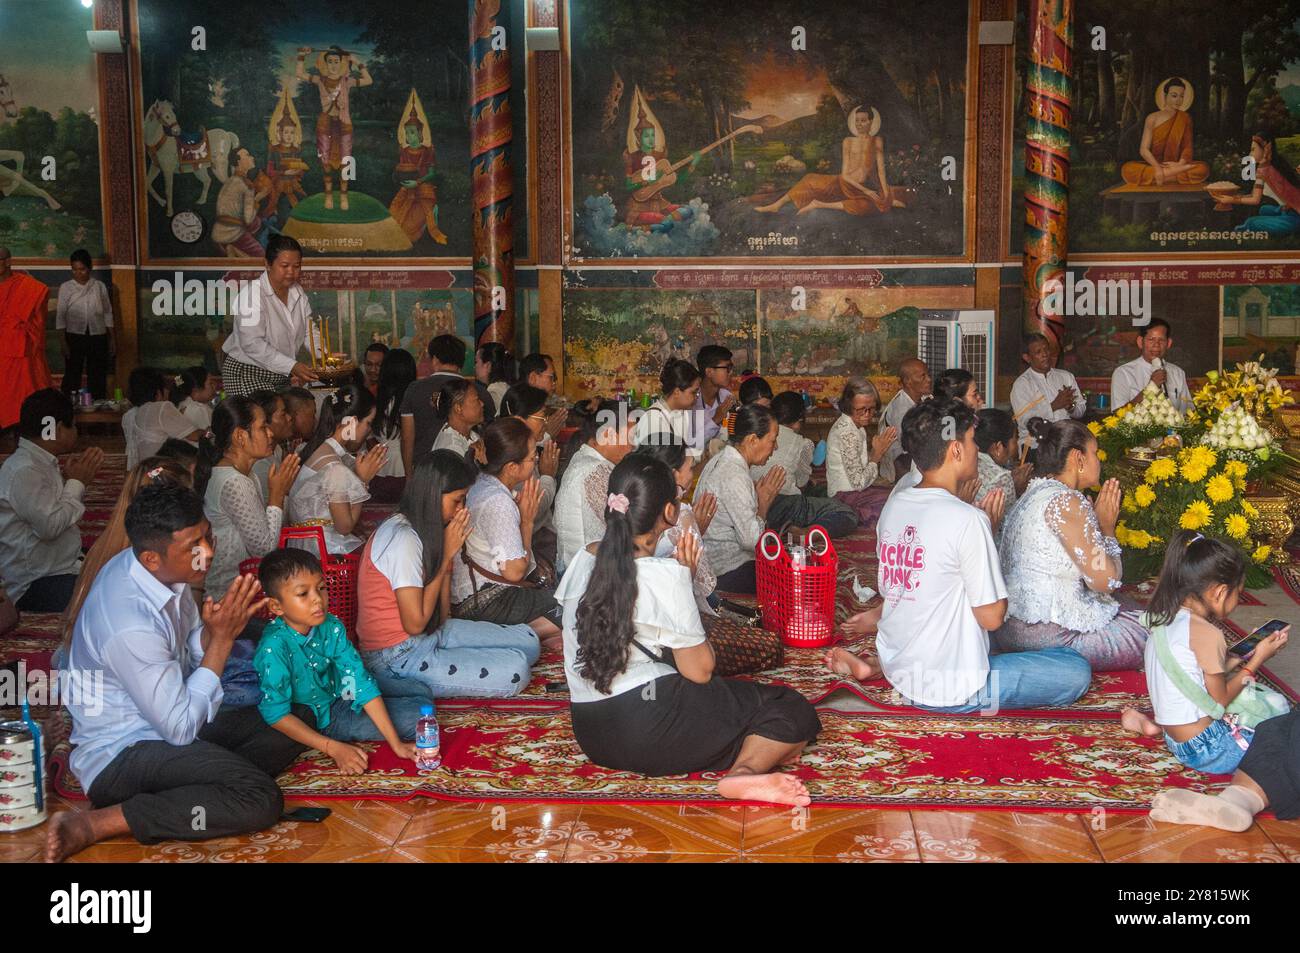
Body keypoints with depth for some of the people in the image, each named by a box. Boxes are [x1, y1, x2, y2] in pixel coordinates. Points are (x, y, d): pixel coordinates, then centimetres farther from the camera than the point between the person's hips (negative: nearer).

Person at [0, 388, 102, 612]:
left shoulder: (43, 463, 14)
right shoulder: (24, 472, -15)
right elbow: (50, 525, -22)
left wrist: (77, 478, 5)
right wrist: (77, 482, -9)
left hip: (64, 568, 10)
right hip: (39, 584, -10)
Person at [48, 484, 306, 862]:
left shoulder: (152, 569, -5)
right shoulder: (130, 627, -31)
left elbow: (191, 647, 10)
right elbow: (181, 728, -24)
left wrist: (216, 626, -12)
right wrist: (222, 637, -22)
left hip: (168, 718, 9)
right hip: (121, 753, -9)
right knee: (260, 800, -27)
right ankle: (97, 824, -18)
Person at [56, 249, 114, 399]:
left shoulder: (99, 287, 4)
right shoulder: (66, 288, 0)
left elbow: (108, 314, 8)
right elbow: (61, 316, -1)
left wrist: (111, 340, 6)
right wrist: (63, 342, -7)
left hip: (97, 336, 1)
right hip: (74, 336, -1)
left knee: (97, 378, 4)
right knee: (72, 377, -2)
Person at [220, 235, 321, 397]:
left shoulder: (298, 292, 6)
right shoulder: (253, 294, -18)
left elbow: (309, 331, 6)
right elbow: (252, 344, -25)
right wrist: (292, 366, -32)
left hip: (282, 375, 7)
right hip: (246, 373, -7)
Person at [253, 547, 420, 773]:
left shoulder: (331, 627, -13)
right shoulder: (275, 646, -29)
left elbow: (362, 682, -13)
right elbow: (276, 714, -28)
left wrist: (396, 744, -18)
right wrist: (334, 749, -32)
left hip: (337, 706, 5)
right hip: (304, 724, -5)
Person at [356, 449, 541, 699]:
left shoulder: (427, 530, 8)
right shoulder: (403, 539, -21)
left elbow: (441, 617, 8)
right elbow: (415, 623, -22)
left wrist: (448, 557, -4)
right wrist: (446, 555, -14)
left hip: (431, 634, 9)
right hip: (397, 657, -9)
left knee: (528, 642, 7)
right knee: (516, 671, -19)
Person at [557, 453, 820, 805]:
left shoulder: (583, 560, 6)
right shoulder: (664, 575, -14)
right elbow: (700, 671, -8)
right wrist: (685, 575, -3)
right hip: (648, 729, -8)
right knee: (793, 710, -2)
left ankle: (742, 750, -1)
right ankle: (746, 770, -27)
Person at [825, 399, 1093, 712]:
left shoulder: (894, 505, 1)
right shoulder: (968, 520, -21)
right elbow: (992, 617, -15)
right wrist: (989, 530, -6)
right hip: (949, 691, -7)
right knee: (1077, 670, 3)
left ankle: (875, 665, 12)